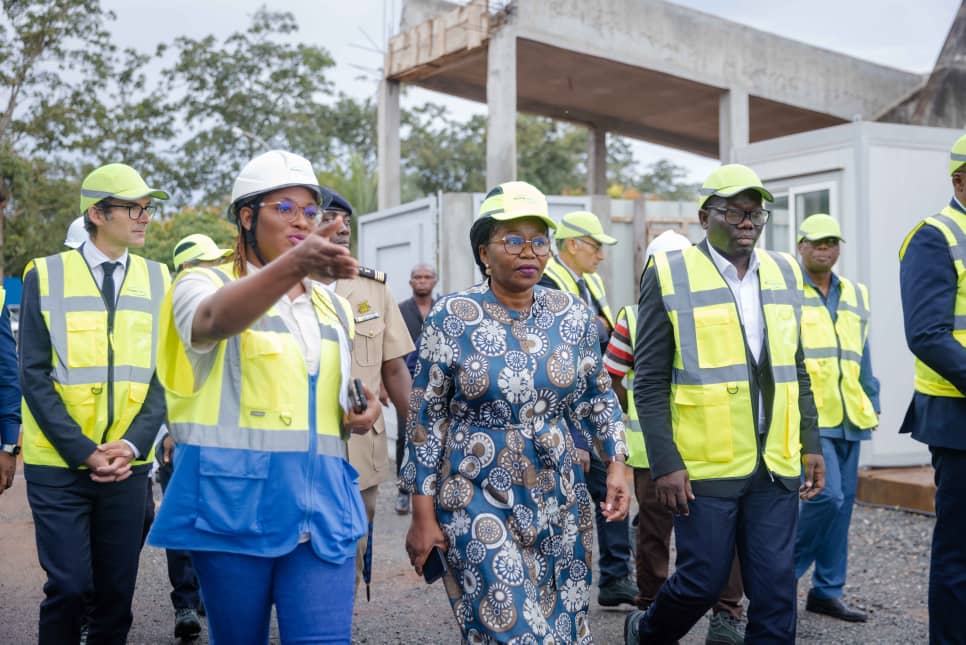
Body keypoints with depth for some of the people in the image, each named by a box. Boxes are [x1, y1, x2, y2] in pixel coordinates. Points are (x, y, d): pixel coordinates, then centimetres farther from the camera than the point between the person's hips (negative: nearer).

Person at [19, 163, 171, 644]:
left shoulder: (157, 280, 7)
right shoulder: (46, 275, -1)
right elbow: (34, 375, -4)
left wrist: (132, 446, -10)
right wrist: (83, 451, -13)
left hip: (128, 464, 3)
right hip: (58, 464, -2)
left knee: (116, 591, 7)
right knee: (69, 586, -5)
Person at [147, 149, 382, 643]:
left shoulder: (333, 307, 16)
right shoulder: (206, 284, -2)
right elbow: (217, 319, -28)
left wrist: (363, 409, 2)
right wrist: (293, 264, -46)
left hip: (321, 500, 4)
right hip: (233, 497, -4)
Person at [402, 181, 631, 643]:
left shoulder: (572, 315, 1)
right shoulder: (451, 318, -8)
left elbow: (597, 397, 13)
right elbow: (425, 418, -5)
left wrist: (616, 465, -1)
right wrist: (423, 515, -6)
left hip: (559, 501, 4)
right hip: (477, 503, -4)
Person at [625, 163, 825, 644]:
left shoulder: (783, 273, 11)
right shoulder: (670, 276, -4)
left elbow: (796, 370, 16)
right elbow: (650, 382, -6)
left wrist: (810, 444, 11)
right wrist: (665, 464, -12)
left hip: (776, 466, 4)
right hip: (704, 468, -4)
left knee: (776, 589, 4)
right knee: (703, 582, 4)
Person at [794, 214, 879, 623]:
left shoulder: (855, 295, 16)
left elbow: (861, 356, 21)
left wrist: (872, 402, 16)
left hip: (848, 418, 7)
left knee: (842, 503, 8)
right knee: (827, 496, -16)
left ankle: (827, 590, 18)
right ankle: (786, 570, 4)